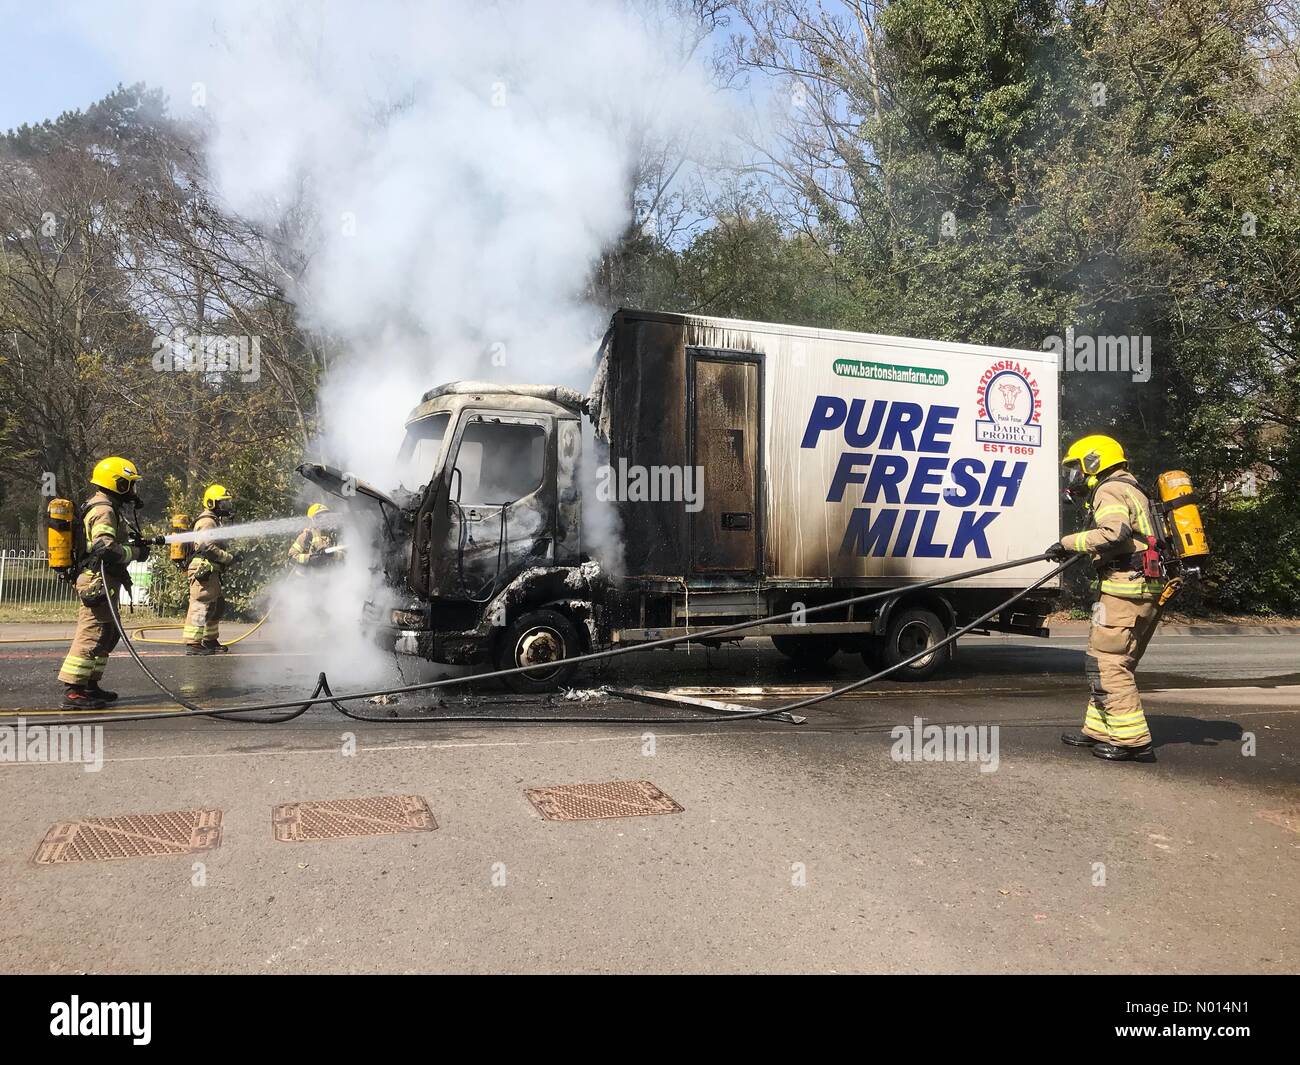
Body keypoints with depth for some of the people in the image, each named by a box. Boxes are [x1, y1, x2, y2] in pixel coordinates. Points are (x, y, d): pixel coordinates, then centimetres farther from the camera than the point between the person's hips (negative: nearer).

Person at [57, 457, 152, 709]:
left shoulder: (105, 507, 18)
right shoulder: (104, 511, -15)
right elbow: (106, 549, -26)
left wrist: (136, 543, 10)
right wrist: (136, 553, -14)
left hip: (99, 583, 11)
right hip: (98, 582, -11)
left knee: (107, 635, 16)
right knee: (92, 634, -10)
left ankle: (89, 685, 22)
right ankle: (74, 691, -9)